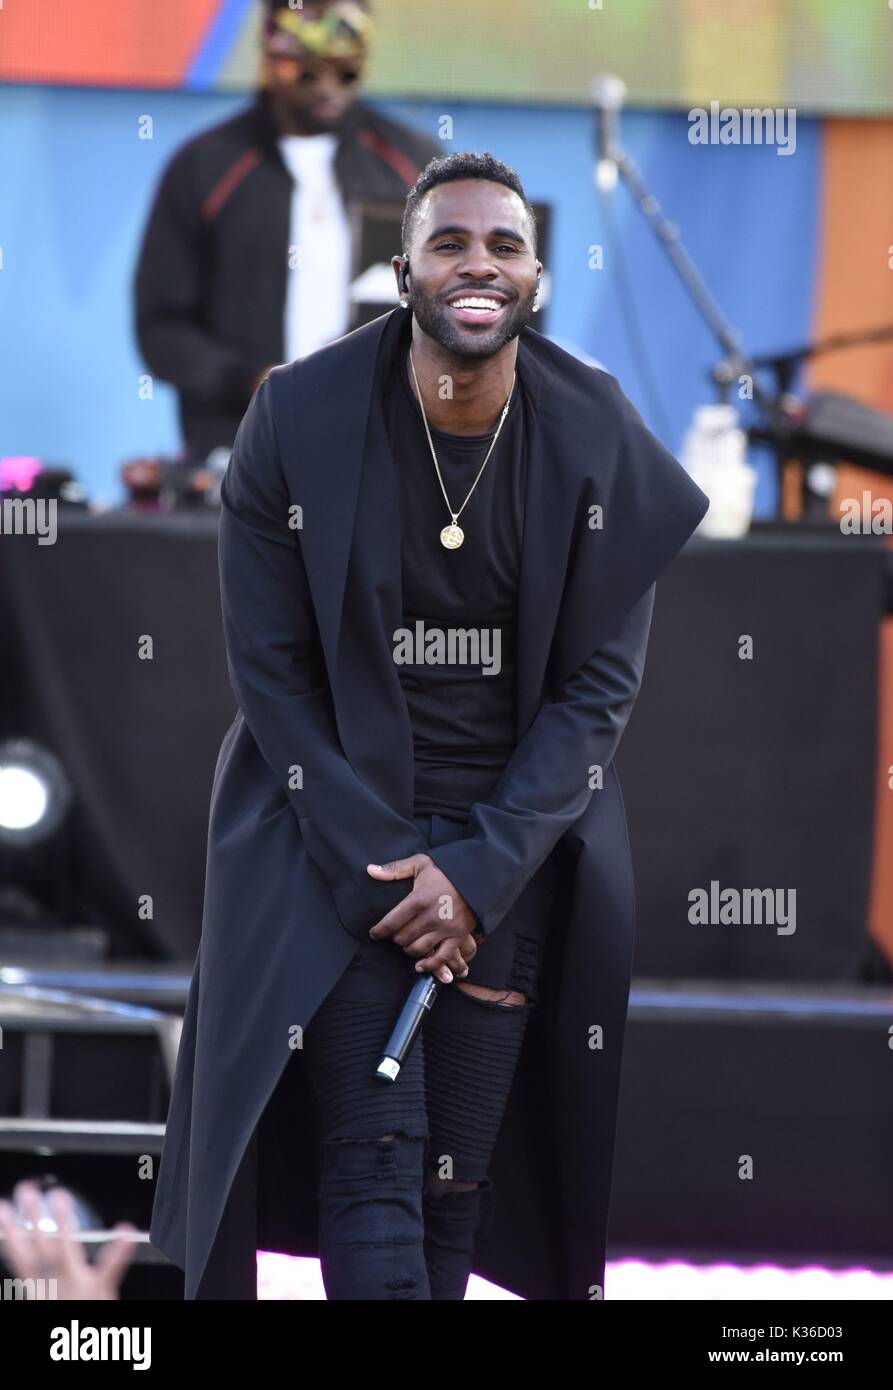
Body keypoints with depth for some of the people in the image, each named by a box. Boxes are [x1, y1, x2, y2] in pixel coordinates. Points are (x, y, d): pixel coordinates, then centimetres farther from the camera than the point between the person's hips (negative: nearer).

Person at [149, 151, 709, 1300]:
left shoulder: (599, 441, -4)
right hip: (337, 814, -2)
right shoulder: (299, 418, -8)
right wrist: (384, 865, -12)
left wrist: (478, 874, -12)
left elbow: (599, 684, -2)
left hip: (514, 834, 2)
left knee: (462, 1169, 2)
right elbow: (270, 672, -5)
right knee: (372, 1151, -13)